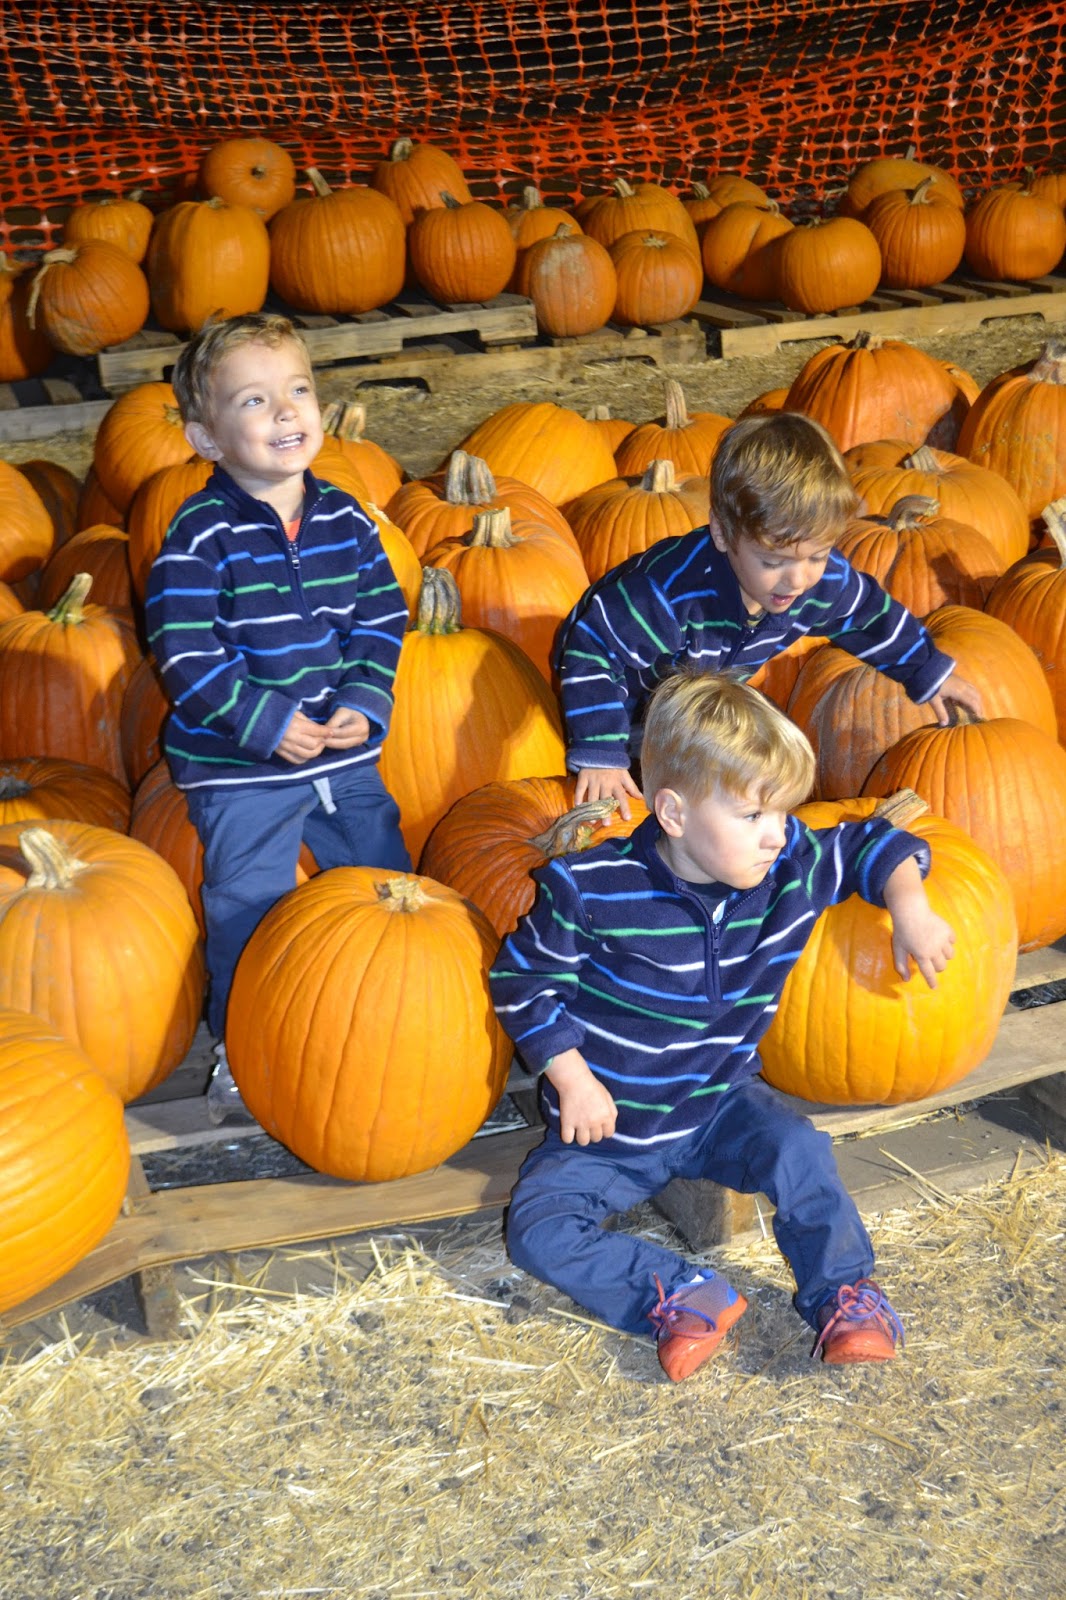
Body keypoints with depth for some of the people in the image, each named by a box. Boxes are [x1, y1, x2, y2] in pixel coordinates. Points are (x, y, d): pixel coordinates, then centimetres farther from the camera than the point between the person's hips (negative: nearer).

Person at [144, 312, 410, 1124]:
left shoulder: (345, 519, 0)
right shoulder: (200, 534, -14)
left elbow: (382, 619, 5)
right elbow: (186, 655, -17)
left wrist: (363, 705, -10)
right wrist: (266, 722, -21)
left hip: (345, 750, 5)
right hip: (239, 763, -5)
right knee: (250, 907, 1)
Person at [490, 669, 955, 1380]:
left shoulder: (793, 869, -12)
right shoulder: (592, 889, -23)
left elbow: (873, 843, 5)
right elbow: (523, 980, -10)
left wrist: (910, 907, -14)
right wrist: (571, 1076, -16)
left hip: (723, 1101, 2)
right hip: (609, 1124, -1)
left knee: (799, 1152, -27)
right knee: (538, 1229, -20)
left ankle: (847, 1295, -8)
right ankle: (684, 1295, -14)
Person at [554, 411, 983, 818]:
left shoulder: (828, 581, -26)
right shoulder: (673, 590, -47)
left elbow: (871, 617, -3)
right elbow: (592, 653, -40)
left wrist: (929, 673, 10)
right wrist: (599, 756, -43)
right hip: (631, 697, -6)